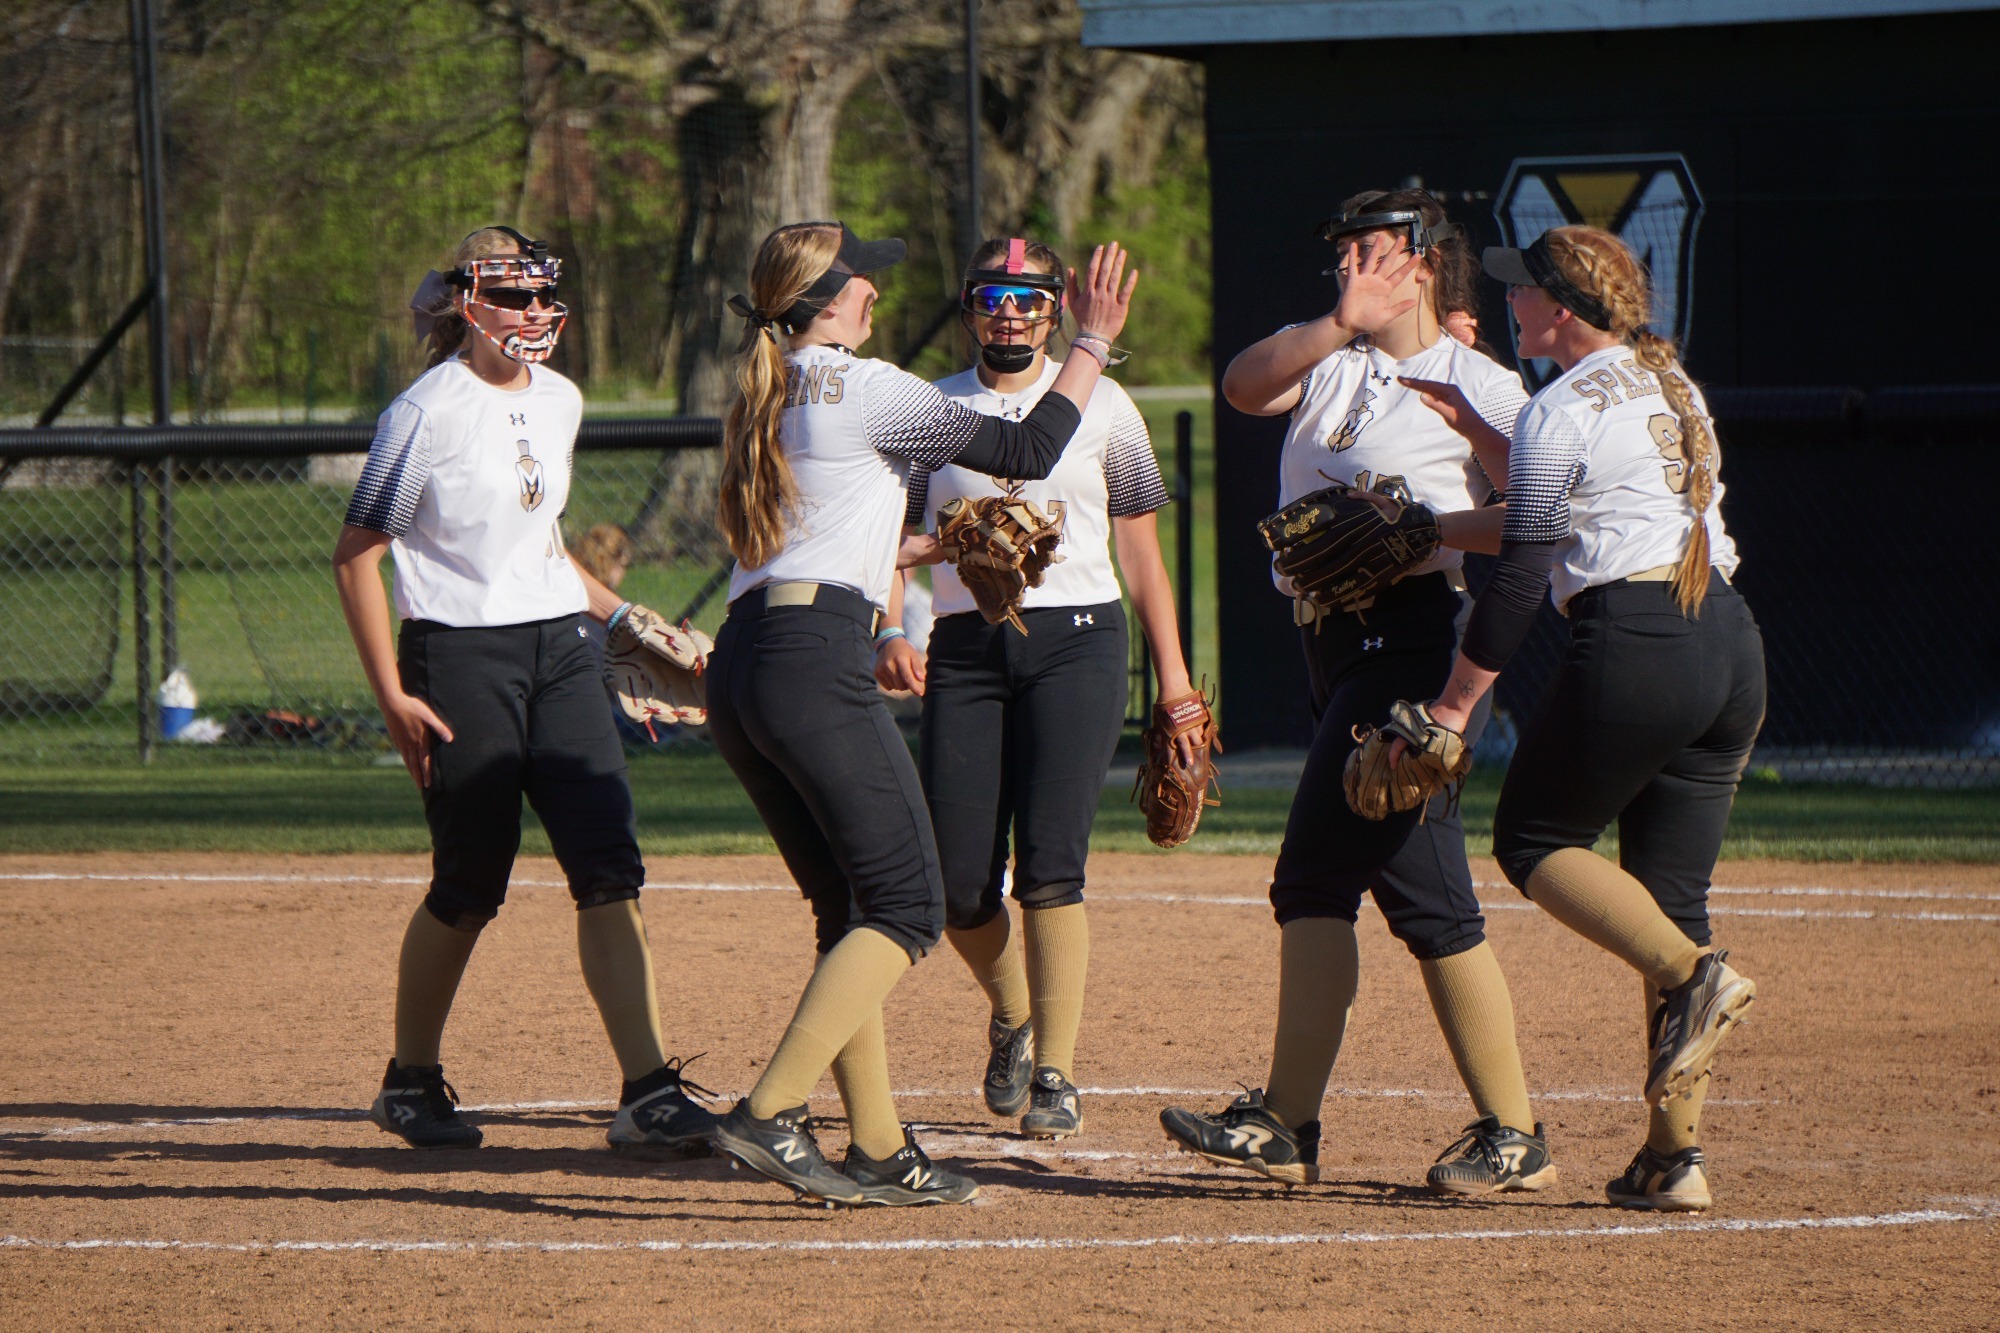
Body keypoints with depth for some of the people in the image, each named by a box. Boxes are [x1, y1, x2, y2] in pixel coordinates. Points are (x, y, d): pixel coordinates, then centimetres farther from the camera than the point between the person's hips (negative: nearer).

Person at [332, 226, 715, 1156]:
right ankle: (411, 1081, 22)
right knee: (470, 887, 1)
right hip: (460, 659, -6)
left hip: (558, 651, 6)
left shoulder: (560, 402, 11)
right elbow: (357, 555, -8)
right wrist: (391, 696, -13)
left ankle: (648, 1093, -9)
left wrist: (615, 611, 20)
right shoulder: (427, 413, -10)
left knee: (610, 868, -6)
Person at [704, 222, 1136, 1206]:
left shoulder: (761, 399, 20)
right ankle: (770, 1114, -18)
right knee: (906, 910, -7)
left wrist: (940, 543, 39)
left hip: (740, 668, 9)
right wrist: (1093, 343, 10)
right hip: (815, 664, -9)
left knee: (852, 912, 14)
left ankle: (878, 1149, 11)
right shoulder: (862, 389, -4)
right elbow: (1028, 449, -1)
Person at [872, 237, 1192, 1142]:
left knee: (1051, 864, -14)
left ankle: (1055, 1073, -9)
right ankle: (1012, 1015, 27)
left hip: (1077, 637, -2)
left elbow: (1140, 548, 12)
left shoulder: (1102, 406, 9)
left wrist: (1172, 669, 7)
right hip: (966, 650, 2)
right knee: (958, 882, -3)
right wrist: (890, 633, -7)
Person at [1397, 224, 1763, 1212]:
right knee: (1668, 895, 9)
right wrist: (1482, 433, 33)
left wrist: (1458, 701, -1)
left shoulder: (1564, 411, -6)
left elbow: (1521, 575, -7)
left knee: (1534, 841, 10)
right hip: (1734, 646, 8)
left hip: (1631, 643, -8)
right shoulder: (1675, 389, 19)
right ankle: (1677, 1153, 3)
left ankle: (1692, 975, -14)